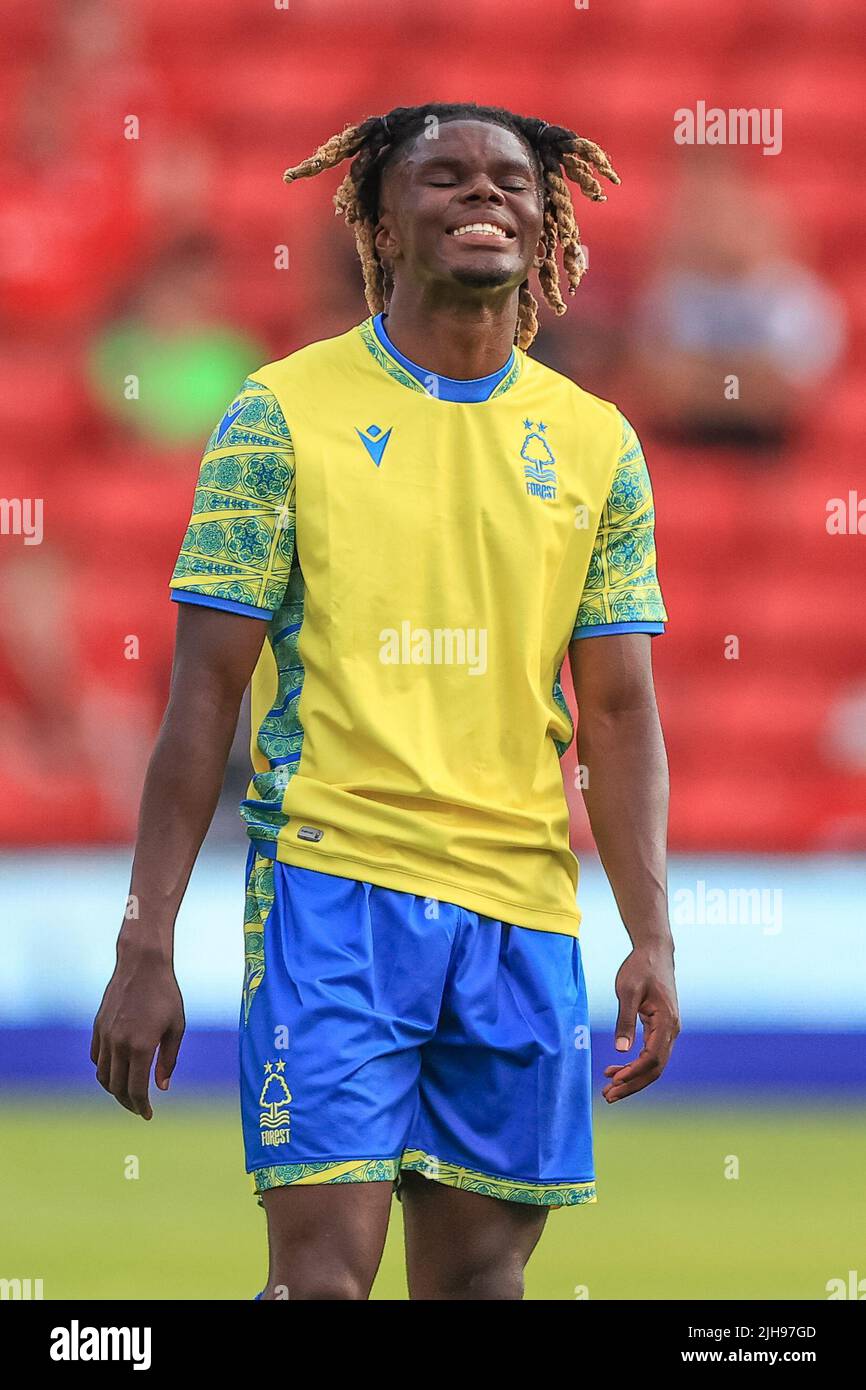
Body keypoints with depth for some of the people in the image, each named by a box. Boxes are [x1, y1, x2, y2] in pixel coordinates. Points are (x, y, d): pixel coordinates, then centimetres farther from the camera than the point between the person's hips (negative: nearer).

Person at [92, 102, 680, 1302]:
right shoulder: (284, 413, 1)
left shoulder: (595, 444, 10)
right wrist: (145, 949, -6)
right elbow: (206, 692, -1)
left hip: (525, 908, 4)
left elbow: (621, 712, 10)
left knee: (481, 1265, 4)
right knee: (328, 1256, -14)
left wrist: (653, 937, -1)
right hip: (334, 885, -3)